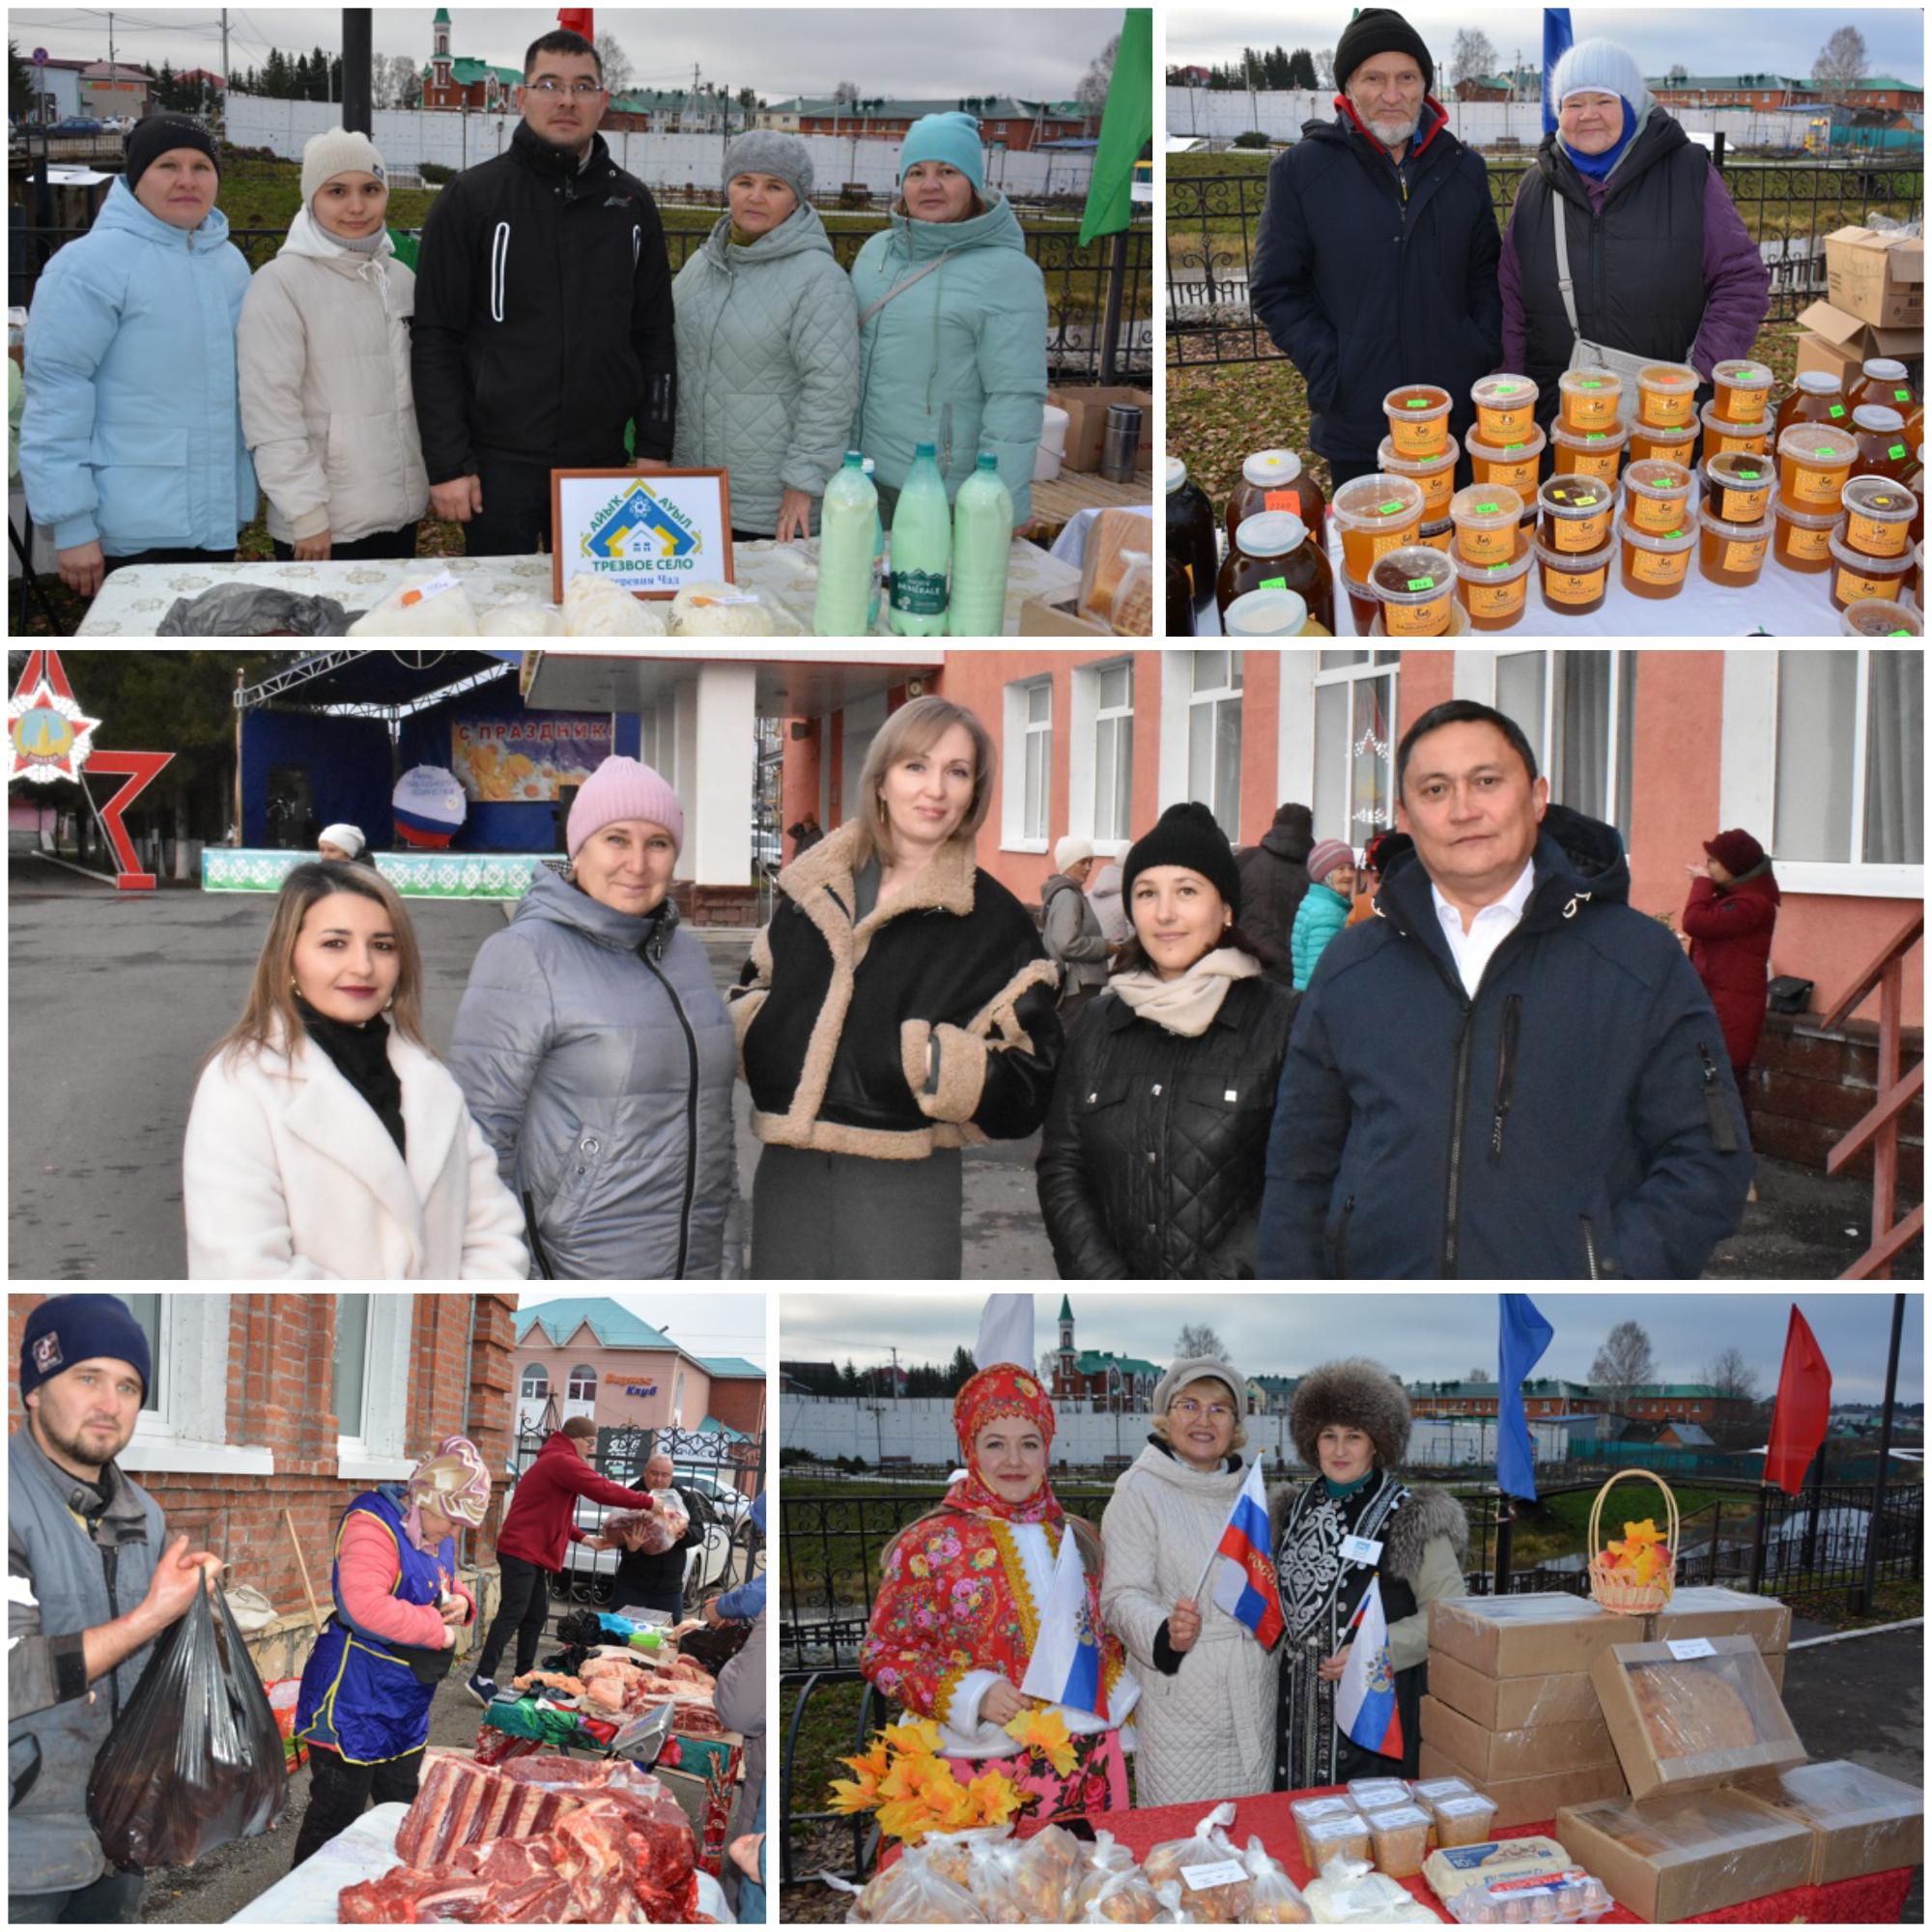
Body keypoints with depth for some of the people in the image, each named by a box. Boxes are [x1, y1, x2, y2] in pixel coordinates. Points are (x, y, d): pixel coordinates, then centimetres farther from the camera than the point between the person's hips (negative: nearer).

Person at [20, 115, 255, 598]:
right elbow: (56, 393, -14)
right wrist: (71, 524, -18)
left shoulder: (230, 261, 12)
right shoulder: (93, 263, -11)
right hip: (134, 529, -7)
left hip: (219, 517, 7)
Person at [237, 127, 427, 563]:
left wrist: (429, 478, 14)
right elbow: (270, 409, -14)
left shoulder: (401, 278, 10)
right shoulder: (282, 283, -9)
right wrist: (305, 512, -17)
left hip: (400, 512, 6)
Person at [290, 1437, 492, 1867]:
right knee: (336, 1815, 1)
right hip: (355, 1700, -9)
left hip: (405, 1702, 9)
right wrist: (437, 1630, -25)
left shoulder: (436, 1533, 7)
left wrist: (460, 1601, -1)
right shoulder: (373, 1524, -22)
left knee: (403, 1813, 18)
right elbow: (365, 1606, -35)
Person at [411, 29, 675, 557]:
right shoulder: (470, 198, -2)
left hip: (602, 462, 3)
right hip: (500, 465, -3)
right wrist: (447, 464, -10)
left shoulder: (632, 203, 8)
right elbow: (436, 340, -4)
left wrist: (654, 449, 4)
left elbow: (654, 334, 11)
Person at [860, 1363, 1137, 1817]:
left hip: (1093, 1762, 4)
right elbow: (883, 1652, -5)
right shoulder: (931, 1544, -5)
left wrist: (1127, 1715, 5)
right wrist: (973, 1695, -17)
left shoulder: (1076, 1538, 10)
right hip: (991, 1770, -4)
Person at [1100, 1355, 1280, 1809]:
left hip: (1252, 1695, 5)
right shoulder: (1140, 1490, -7)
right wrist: (1166, 1631, -30)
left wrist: (1276, 1633, 9)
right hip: (1178, 1699, -5)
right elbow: (1123, 1595, -13)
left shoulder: (1248, 1487, 12)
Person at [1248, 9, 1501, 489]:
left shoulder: (1464, 167, 8)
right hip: (1357, 429, -3)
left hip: (1458, 419, 3)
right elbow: (1276, 290, -2)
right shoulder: (1301, 169, -3)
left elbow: (1486, 274, 15)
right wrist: (1330, 374, -11)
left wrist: (1482, 355, 0)